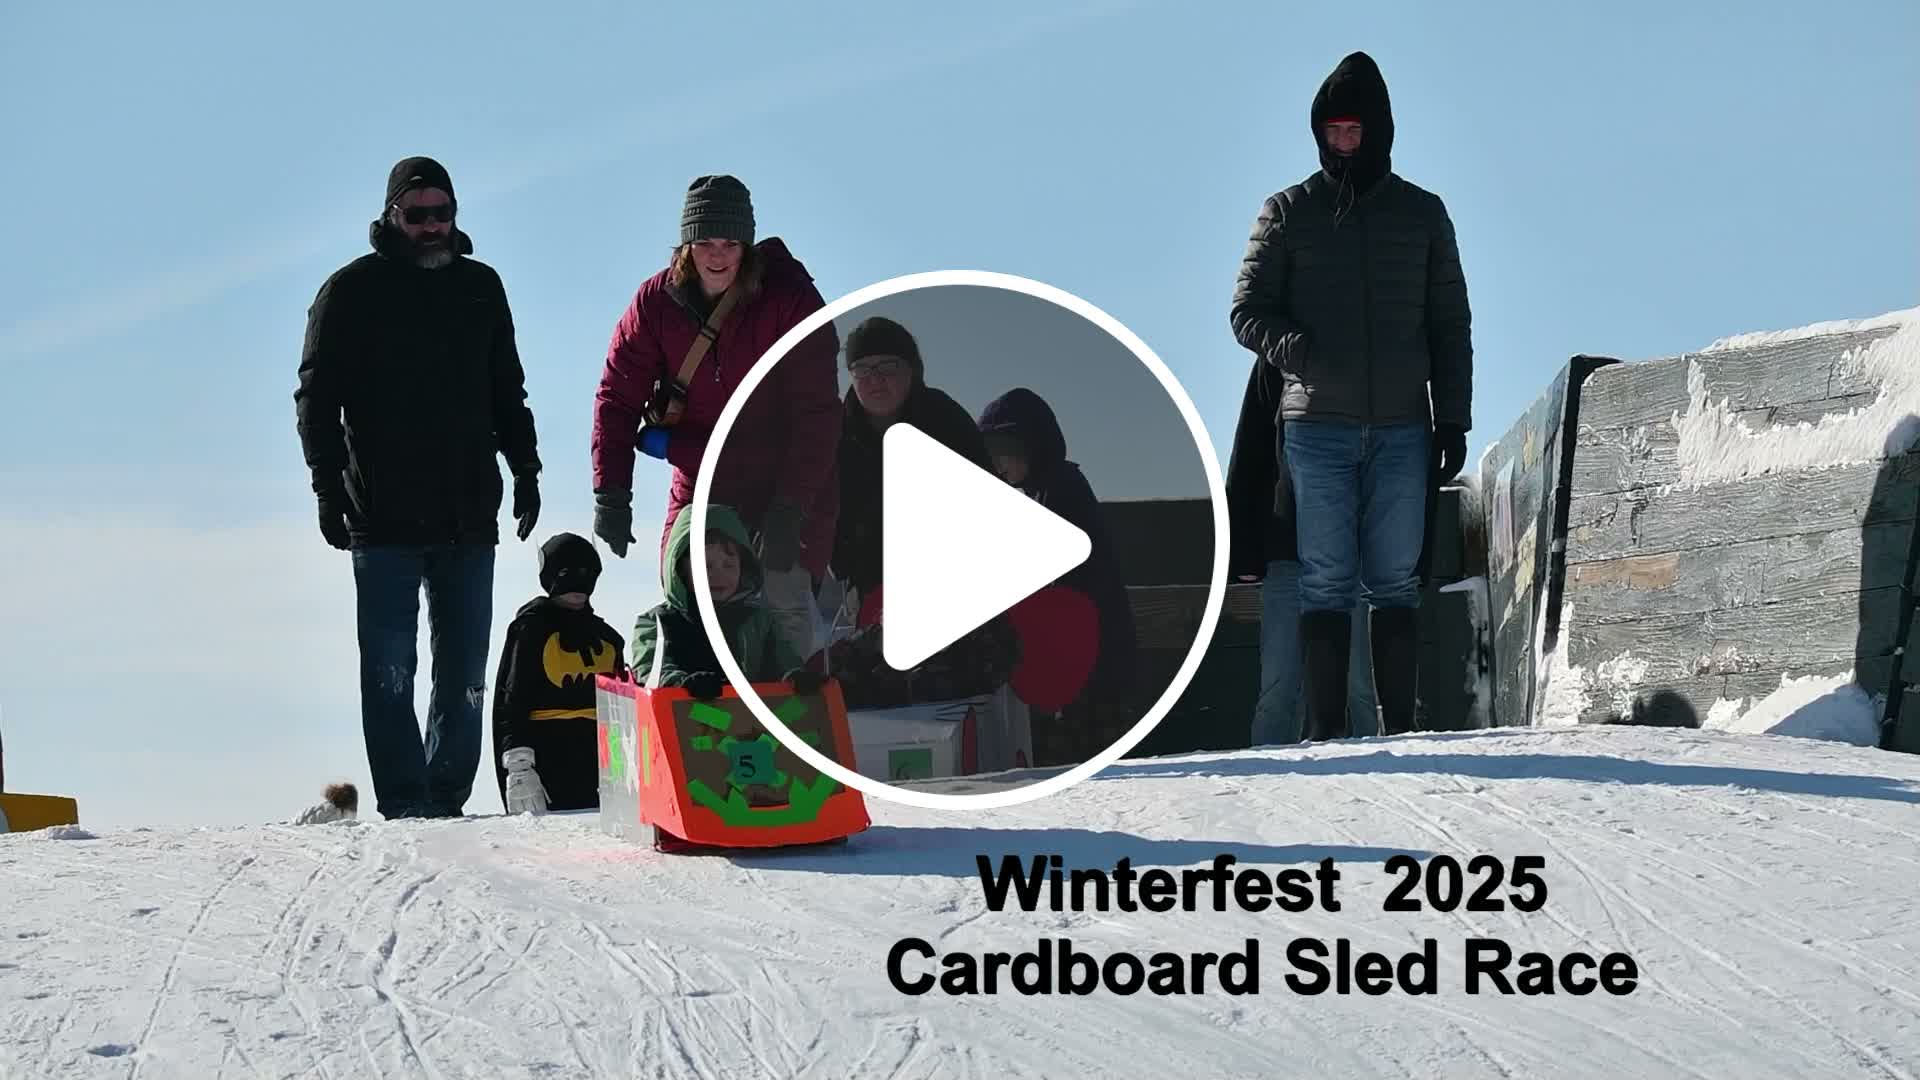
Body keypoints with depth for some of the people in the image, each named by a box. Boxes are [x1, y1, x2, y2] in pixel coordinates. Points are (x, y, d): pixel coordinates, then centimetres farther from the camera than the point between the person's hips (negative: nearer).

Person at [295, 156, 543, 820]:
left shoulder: (480, 287, 14)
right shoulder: (353, 291, 2)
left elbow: (507, 392, 22)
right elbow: (317, 397, 1)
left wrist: (525, 469, 13)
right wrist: (329, 486, -8)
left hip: (468, 516, 4)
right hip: (384, 520, -4)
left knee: (465, 674, 4)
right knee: (391, 671, -5)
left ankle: (447, 799, 11)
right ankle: (405, 805, -4)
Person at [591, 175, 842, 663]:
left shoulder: (791, 299, -15)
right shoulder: (657, 302, -5)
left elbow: (816, 412, -17)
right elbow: (618, 397, 0)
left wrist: (790, 510, -24)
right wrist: (610, 494, -10)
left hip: (786, 490, -4)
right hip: (699, 487, 4)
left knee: (785, 610, -12)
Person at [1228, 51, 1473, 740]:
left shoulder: (1423, 213, 11)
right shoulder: (1288, 213, 7)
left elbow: (1451, 327, 13)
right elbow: (1248, 313, 6)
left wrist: (1453, 421, 6)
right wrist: (1302, 352, -15)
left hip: (1403, 430, 1)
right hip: (1317, 429, -1)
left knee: (1395, 582, 1)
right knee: (1326, 583, -3)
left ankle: (1400, 728, 1)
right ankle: (1325, 730, -4)